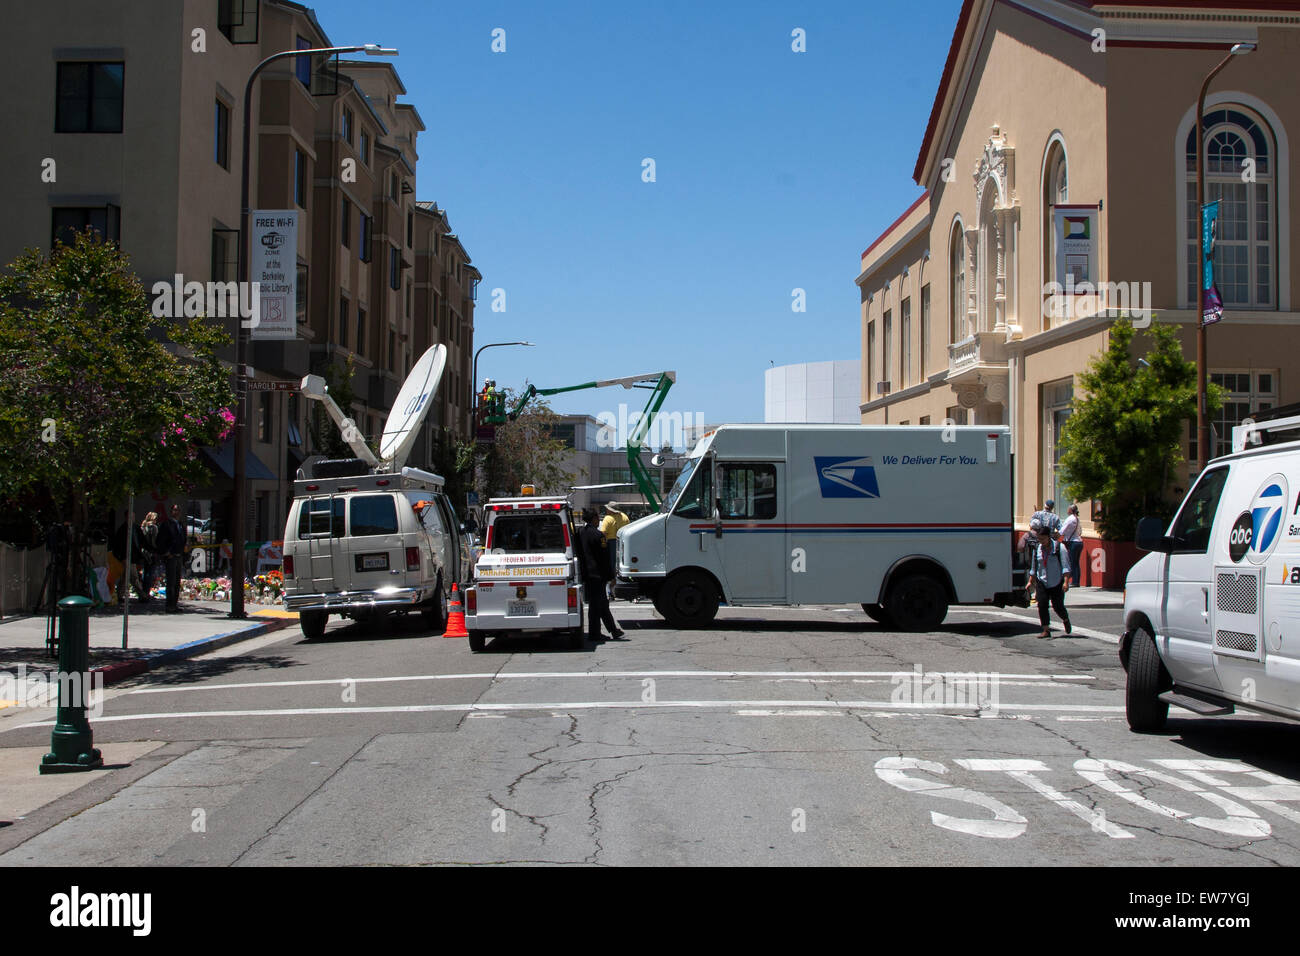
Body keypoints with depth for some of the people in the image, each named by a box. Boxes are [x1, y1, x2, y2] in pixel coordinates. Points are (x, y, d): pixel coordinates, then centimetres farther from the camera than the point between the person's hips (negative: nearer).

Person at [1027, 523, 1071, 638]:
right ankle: (1046, 630, -1)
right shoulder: (1037, 549, 6)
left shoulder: (1059, 547, -8)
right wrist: (1031, 581, 16)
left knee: (1057, 606, 0)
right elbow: (1034, 567, 17)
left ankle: (1066, 620, 33)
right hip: (1041, 582, 4)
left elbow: (1065, 565, -10)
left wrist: (1066, 581, -17)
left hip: (1057, 582, -4)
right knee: (1042, 605, -8)